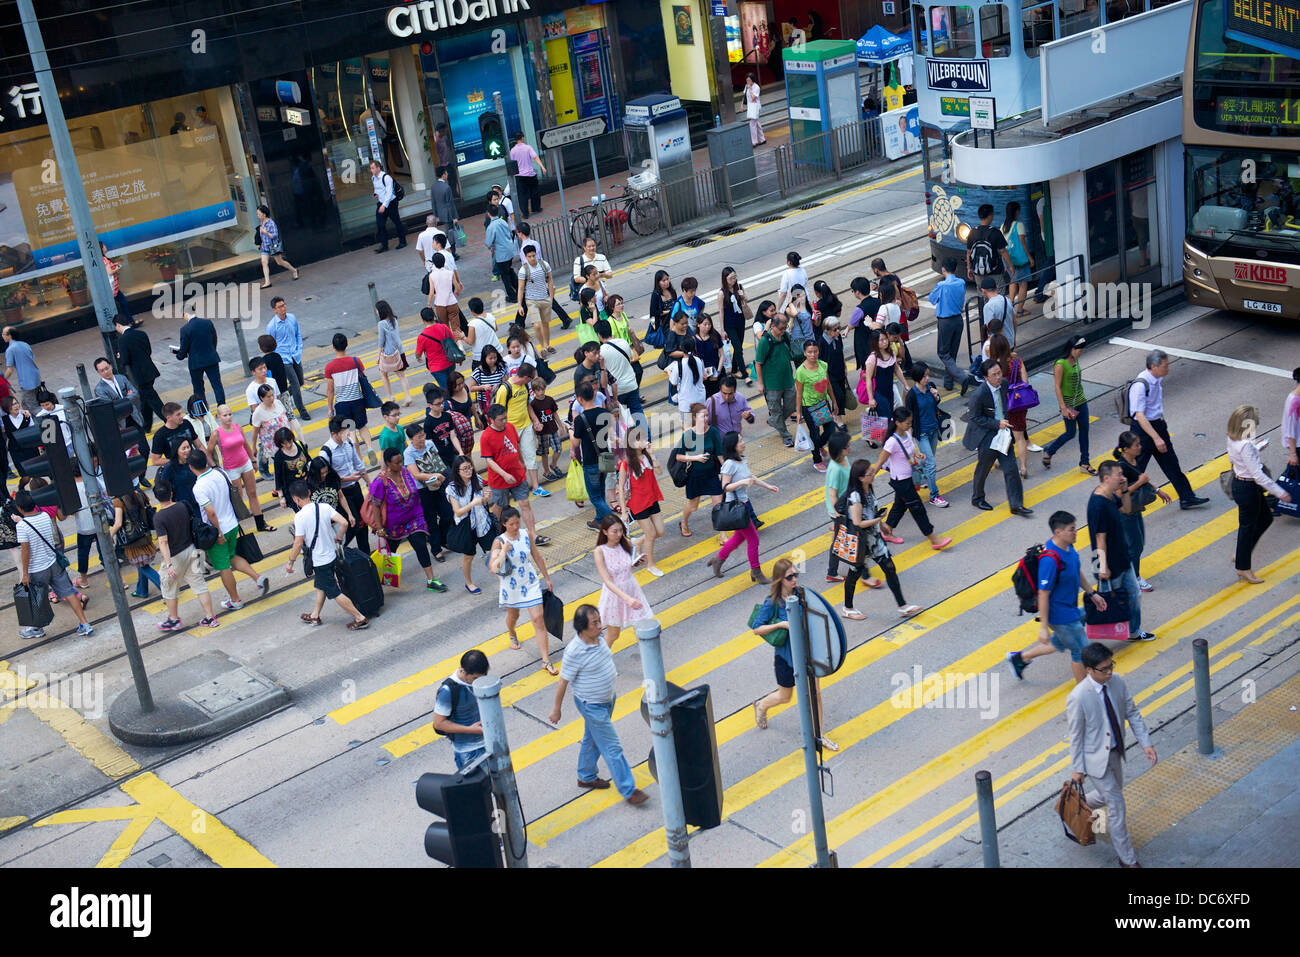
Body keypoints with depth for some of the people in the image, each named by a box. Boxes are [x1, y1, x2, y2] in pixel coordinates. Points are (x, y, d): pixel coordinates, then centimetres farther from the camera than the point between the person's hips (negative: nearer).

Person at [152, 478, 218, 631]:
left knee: (169, 589, 17)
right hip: (191, 550, 5)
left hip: (175, 556, -5)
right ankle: (210, 618, 14)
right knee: (199, 584, 12)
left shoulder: (159, 517, -22)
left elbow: (163, 542, -27)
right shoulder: (183, 506, -8)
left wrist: (168, 564, -30)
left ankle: (174, 620, 30)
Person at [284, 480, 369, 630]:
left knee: (335, 593, 2)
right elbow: (344, 523, -12)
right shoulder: (324, 507, -5)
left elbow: (298, 543, -18)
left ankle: (360, 618, 4)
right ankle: (314, 616, 40)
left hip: (319, 560, -7)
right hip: (332, 554, 7)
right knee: (320, 586, 26)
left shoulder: (300, 517, -20)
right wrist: (338, 538, 7)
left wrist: (290, 562, -5)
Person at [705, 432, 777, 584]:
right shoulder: (730, 464, -22)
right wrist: (742, 482, -32)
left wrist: (768, 486, 15)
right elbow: (725, 487, -20)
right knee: (753, 539, 1)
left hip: (744, 502, 9)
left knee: (740, 536, 23)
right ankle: (756, 572, 16)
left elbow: (751, 477, 17)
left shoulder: (742, 459, 4)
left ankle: (718, 560, 39)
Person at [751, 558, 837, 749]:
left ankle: (820, 735, 22)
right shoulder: (772, 603, -20)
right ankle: (761, 706, 48)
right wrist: (781, 624, -25)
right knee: (785, 697, 15)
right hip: (785, 656, -4)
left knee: (815, 694, 7)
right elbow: (757, 629, -17)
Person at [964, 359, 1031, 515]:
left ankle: (1016, 505, 11)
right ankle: (977, 498, 36)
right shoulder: (979, 394, -25)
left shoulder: (1004, 385, -4)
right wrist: (997, 424, -21)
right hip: (987, 435, -6)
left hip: (1002, 431, 6)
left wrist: (1005, 422, 7)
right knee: (983, 468, 12)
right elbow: (975, 418, -17)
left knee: (1011, 469, 4)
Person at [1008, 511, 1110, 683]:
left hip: (1069, 609, 9)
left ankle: (1020, 657, 43)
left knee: (1060, 643, 28)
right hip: (1060, 616, -9)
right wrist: (1043, 627, -22)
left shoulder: (1068, 546, -4)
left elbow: (1077, 571, 16)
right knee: (1081, 651, 6)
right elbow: (1043, 594, -27)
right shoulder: (1050, 560, -32)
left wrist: (1092, 593, 18)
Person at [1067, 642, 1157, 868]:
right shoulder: (1078, 698, -28)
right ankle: (1128, 858, 17)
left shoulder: (1117, 682, -10)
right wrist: (1077, 768, -9)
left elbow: (1132, 713, 1)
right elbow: (1076, 736, -17)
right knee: (1116, 805, 0)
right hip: (1095, 757, -7)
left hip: (1115, 752, 7)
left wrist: (1146, 744, -5)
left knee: (1108, 796, 24)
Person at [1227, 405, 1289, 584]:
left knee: (1266, 518, 24)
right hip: (1247, 488, -9)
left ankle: (1244, 554, 33)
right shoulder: (1245, 445, -31)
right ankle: (1243, 568, 23)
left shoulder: (1232, 439, -4)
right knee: (1247, 527, 7)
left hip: (1238, 481, 9)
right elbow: (1258, 475, -29)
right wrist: (1280, 492, -22)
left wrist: (1256, 449, 29)